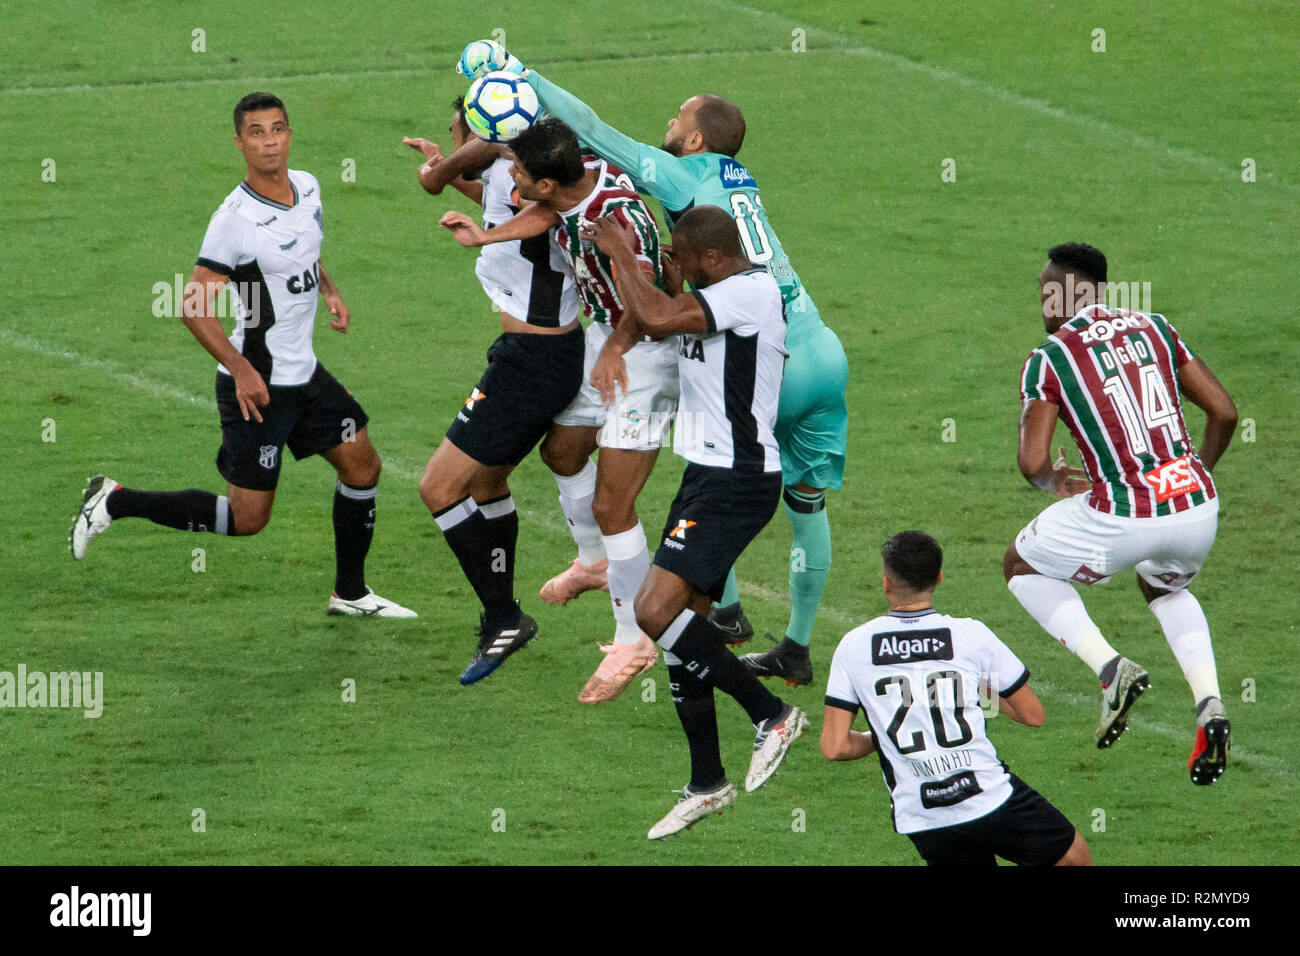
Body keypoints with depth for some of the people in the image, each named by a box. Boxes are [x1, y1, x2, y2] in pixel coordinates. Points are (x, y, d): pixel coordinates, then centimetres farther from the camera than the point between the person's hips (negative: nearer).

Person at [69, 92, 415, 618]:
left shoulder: (307, 186, 2)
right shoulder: (235, 219, -23)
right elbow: (195, 307, -22)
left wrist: (330, 292, 7)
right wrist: (241, 371, -26)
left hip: (303, 373, 8)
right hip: (257, 385, -8)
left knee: (362, 464, 12)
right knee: (247, 518, -3)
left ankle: (350, 593, 27)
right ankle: (116, 502, 9)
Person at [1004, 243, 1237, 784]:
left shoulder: (1048, 359, -2)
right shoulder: (1154, 328, 11)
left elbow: (1032, 462, -7)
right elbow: (1224, 412, 11)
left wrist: (1056, 482, 16)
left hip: (1122, 517, -5)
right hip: (1197, 506, 5)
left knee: (1022, 568, 23)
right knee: (1164, 587, 37)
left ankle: (1110, 668, 3)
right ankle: (1208, 702, 13)